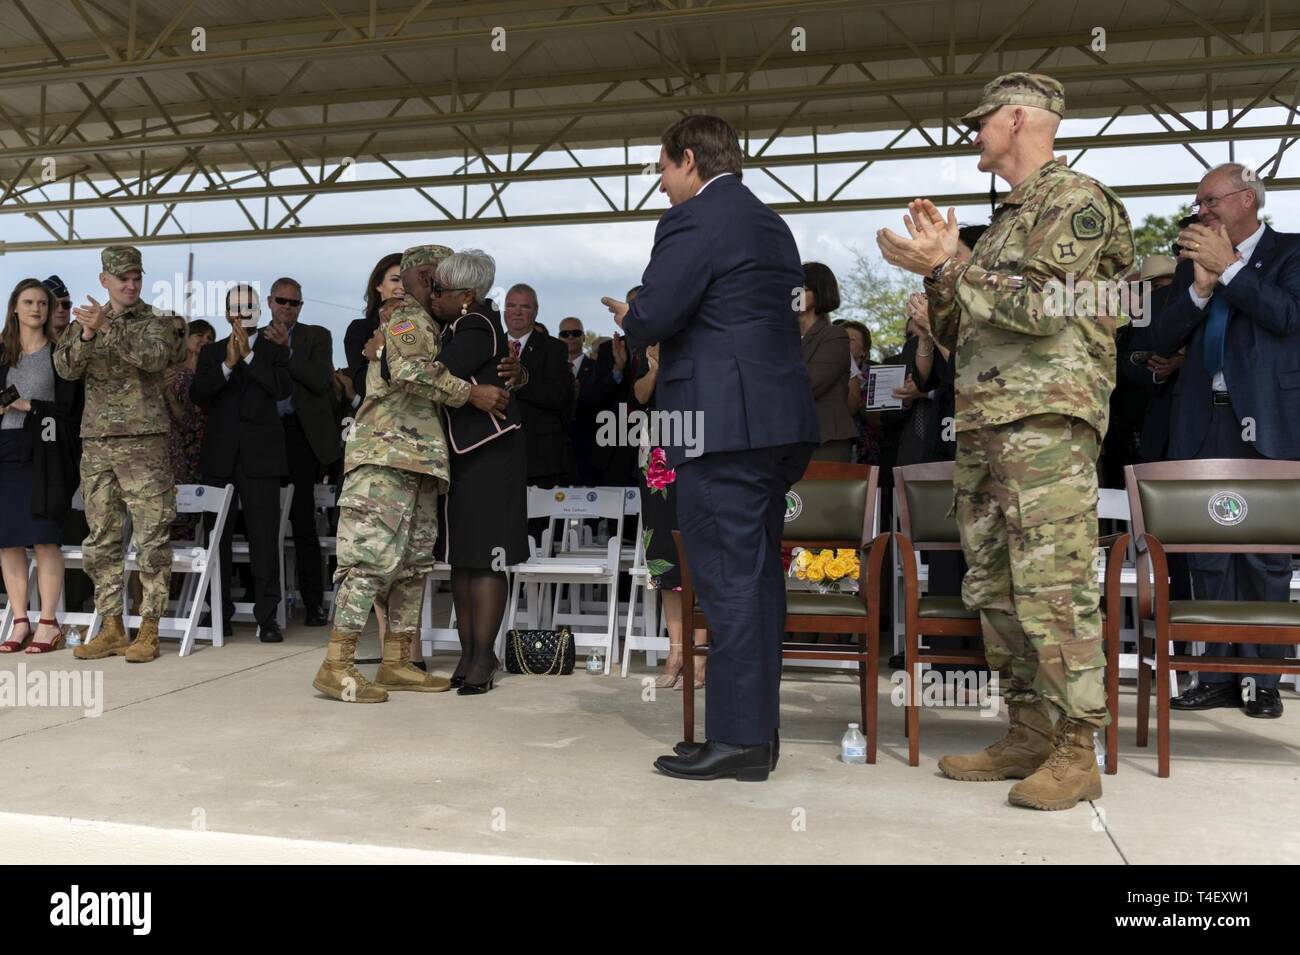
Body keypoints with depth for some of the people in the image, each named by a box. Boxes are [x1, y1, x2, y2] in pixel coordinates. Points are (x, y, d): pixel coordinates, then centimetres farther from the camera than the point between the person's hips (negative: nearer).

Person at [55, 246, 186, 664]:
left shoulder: (160, 319, 4)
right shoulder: (86, 320, 15)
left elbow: (155, 356, -16)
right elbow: (65, 367, 0)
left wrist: (107, 328, -23)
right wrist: (86, 336, -18)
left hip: (143, 440, -4)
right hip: (96, 441, 5)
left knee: (152, 538, -5)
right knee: (101, 539, 7)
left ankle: (149, 630, 1)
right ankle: (111, 628, 15)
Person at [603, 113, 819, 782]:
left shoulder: (693, 221, -8)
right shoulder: (772, 225, 20)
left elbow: (652, 320, -16)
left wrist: (627, 316, 7)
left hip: (722, 425, -9)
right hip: (780, 421, 9)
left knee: (728, 581, -5)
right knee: (758, 577, 13)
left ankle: (737, 739, 1)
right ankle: (758, 729, 22)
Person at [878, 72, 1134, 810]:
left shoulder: (1076, 199, -1)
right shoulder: (1003, 222, 25)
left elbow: (1041, 307, -15)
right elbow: (955, 334, 23)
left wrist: (947, 267, -11)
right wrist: (939, 264, 9)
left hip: (1047, 421, -9)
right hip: (982, 425, 9)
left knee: (1052, 588, -11)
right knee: (994, 589, 8)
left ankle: (1078, 753, -3)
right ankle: (1030, 735, 16)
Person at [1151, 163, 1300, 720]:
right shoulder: (1193, 261, 16)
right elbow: (1162, 342, 7)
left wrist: (1227, 266, -12)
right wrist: (1200, 285, -6)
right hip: (1204, 424, 4)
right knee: (1207, 554, 5)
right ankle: (1219, 676, 13)